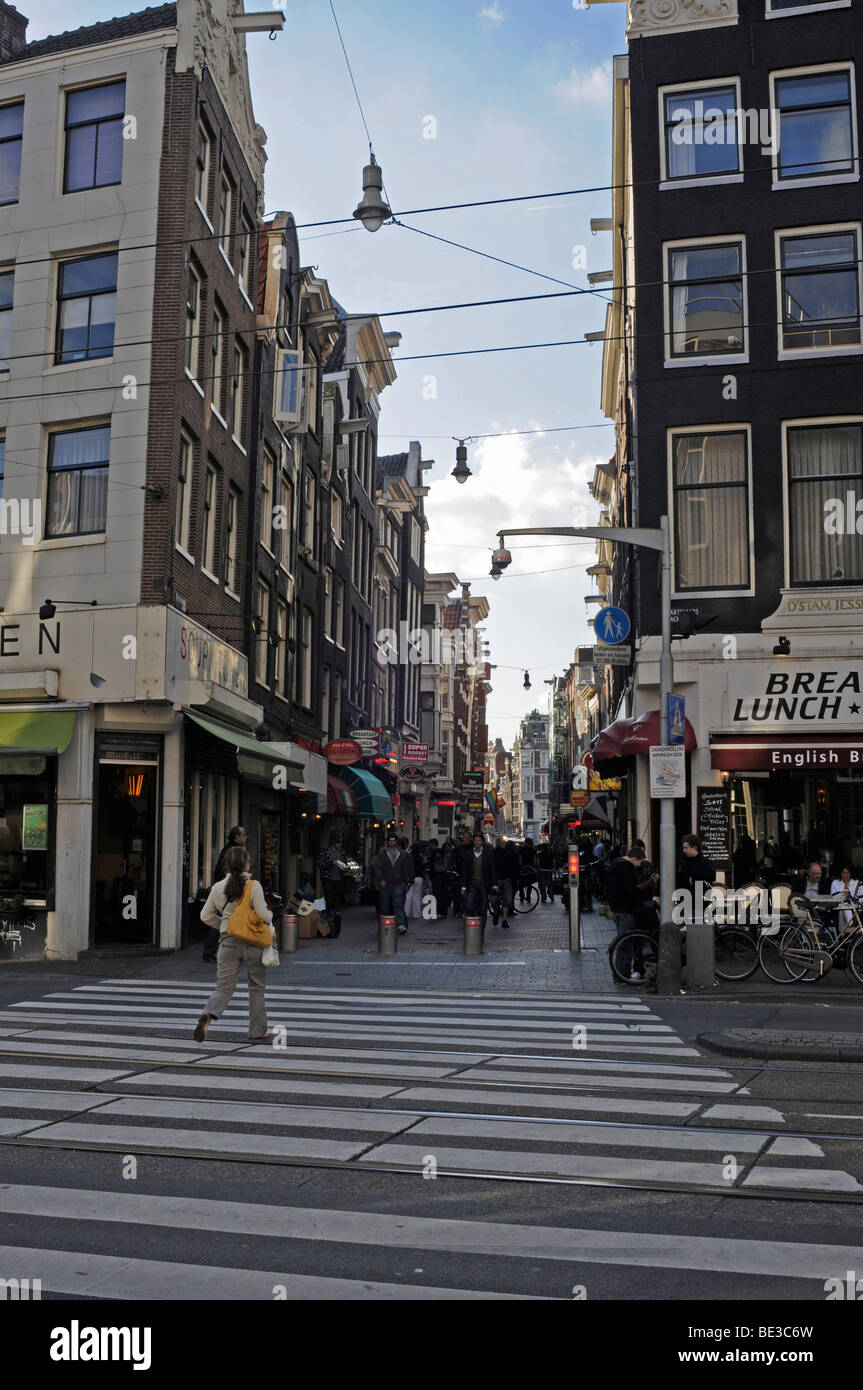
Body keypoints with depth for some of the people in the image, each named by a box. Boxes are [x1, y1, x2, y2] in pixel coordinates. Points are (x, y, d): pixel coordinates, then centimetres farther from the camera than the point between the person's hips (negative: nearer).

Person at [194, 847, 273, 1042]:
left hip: (228, 942, 3)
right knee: (256, 988, 12)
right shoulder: (254, 886, -9)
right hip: (253, 942, -2)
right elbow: (263, 916, -13)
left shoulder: (218, 887, 4)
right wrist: (270, 913, 9)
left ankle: (208, 1015, -26)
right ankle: (257, 1032, 17)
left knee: (224, 987, 3)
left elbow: (206, 916, 10)